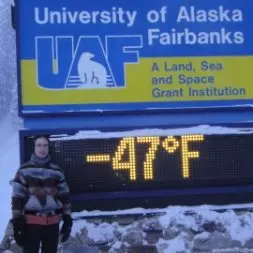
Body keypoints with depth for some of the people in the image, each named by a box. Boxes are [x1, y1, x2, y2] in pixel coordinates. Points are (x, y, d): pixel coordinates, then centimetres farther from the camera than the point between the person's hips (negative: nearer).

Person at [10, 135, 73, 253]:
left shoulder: (57, 171, 8)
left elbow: (64, 196, 10)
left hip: (52, 222, 3)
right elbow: (17, 197, -1)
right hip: (31, 222, -3)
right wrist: (17, 223, -7)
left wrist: (67, 220, 5)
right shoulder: (24, 170, 0)